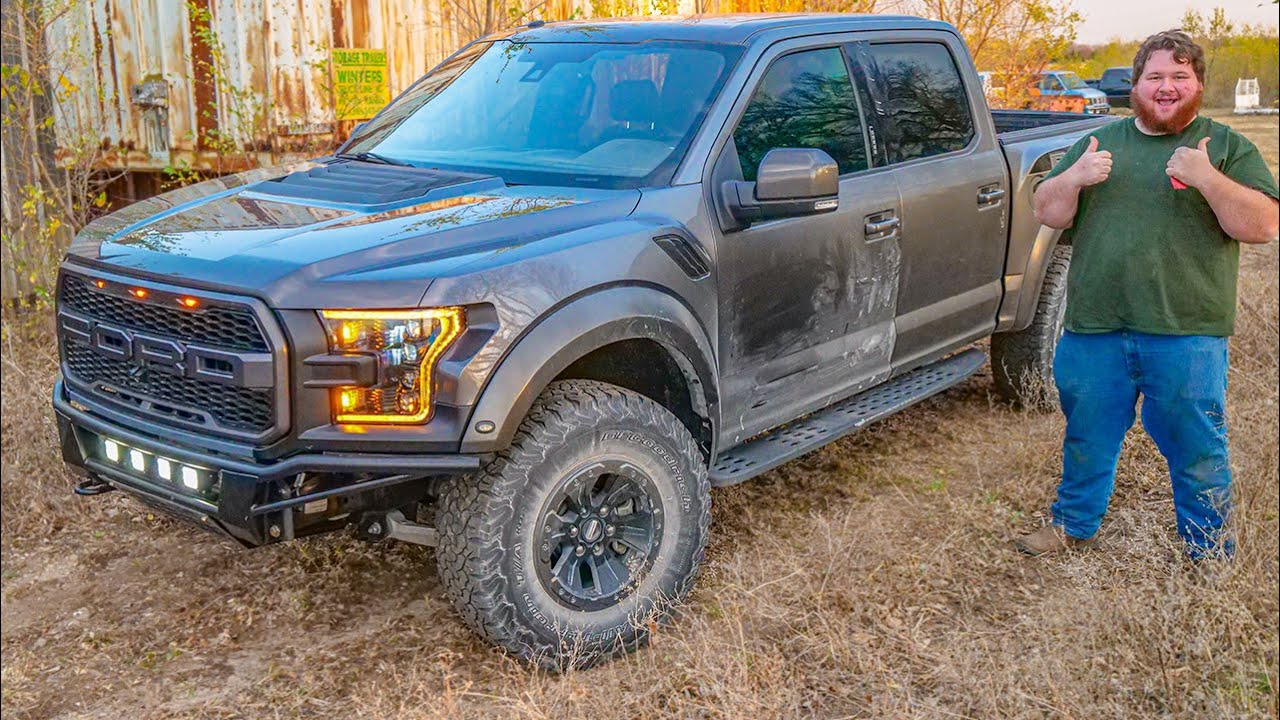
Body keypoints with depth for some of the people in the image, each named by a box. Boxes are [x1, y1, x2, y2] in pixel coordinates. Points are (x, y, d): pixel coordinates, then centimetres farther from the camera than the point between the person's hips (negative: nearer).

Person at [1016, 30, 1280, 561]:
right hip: (1095, 330, 3)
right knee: (1087, 438, 15)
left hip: (1187, 335, -2)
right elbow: (1047, 213, 9)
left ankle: (1211, 553, 23)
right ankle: (1073, 525, 33)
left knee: (1196, 450, 6)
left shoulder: (1227, 147, 5)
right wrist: (1075, 177, -11)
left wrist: (1207, 178, -20)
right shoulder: (1101, 142, 13)